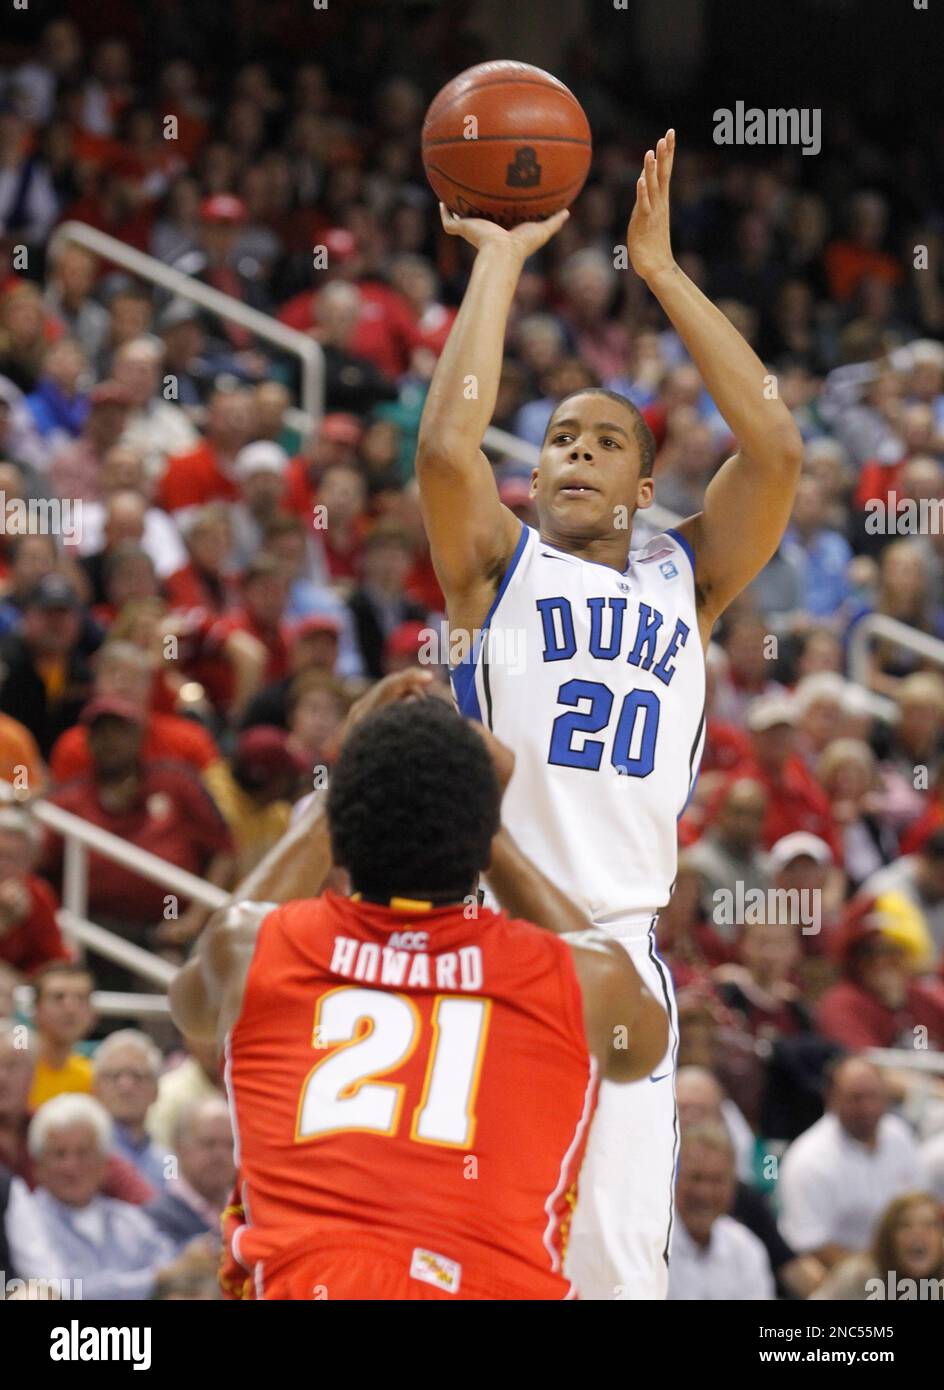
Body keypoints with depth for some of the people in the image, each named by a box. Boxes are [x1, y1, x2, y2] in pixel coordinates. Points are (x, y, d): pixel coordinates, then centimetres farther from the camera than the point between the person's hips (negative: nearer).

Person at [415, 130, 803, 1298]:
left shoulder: (686, 581, 16)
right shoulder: (497, 566, 9)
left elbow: (773, 447, 1)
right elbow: (446, 450, -10)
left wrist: (661, 272, 2)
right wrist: (500, 260, -3)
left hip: (622, 950, 2)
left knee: (618, 1265, -2)